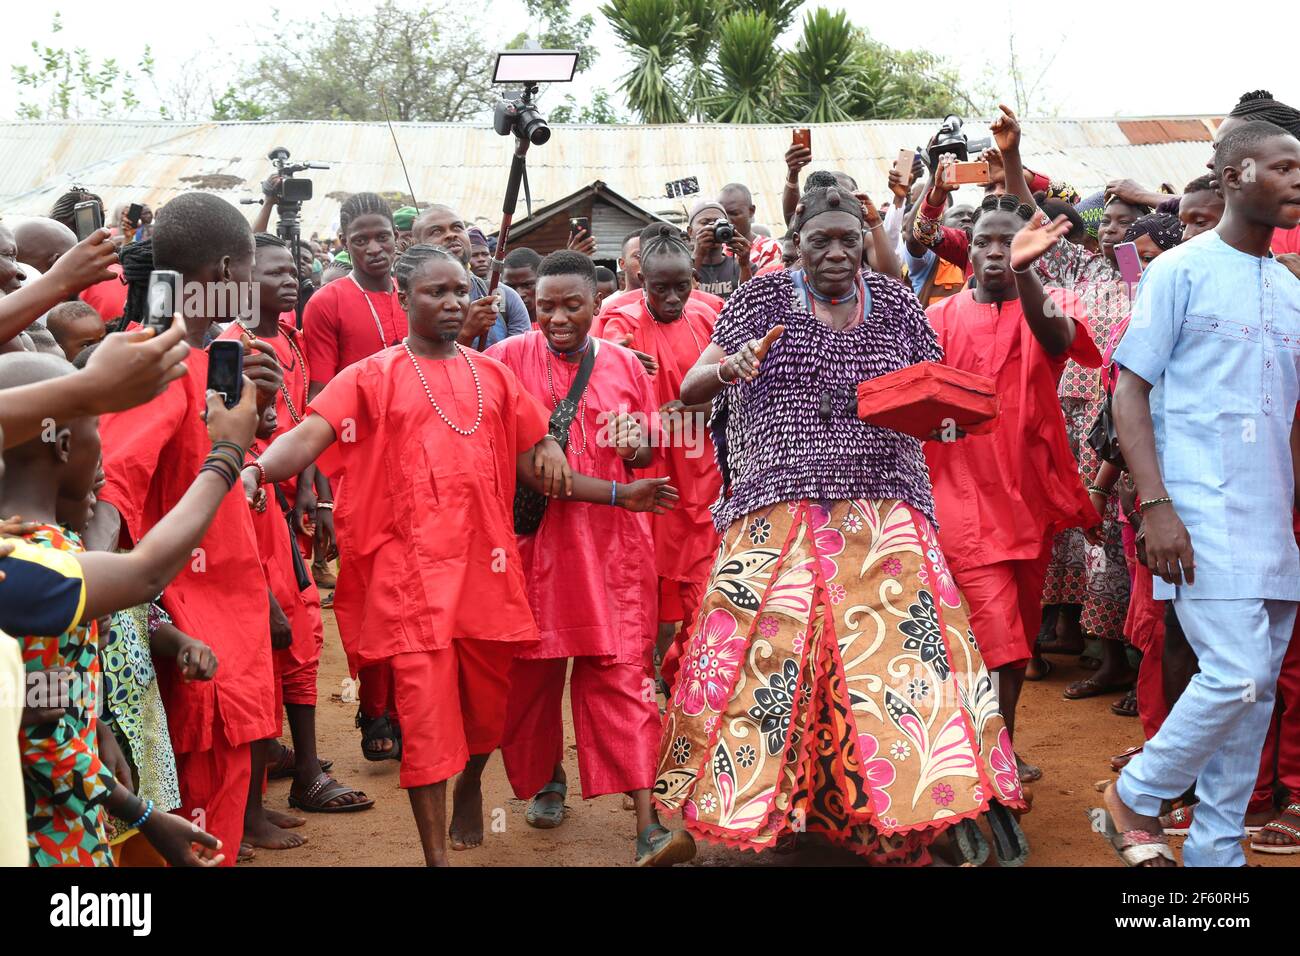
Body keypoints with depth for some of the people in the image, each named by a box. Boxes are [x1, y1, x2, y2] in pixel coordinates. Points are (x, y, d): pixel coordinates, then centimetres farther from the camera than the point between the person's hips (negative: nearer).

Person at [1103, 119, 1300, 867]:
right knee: (1235, 676, -15)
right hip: (1203, 513, -7)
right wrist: (1155, 505, -15)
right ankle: (1135, 800, 7)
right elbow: (1130, 390, -7)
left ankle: (1216, 849, 18)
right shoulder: (1182, 271, -3)